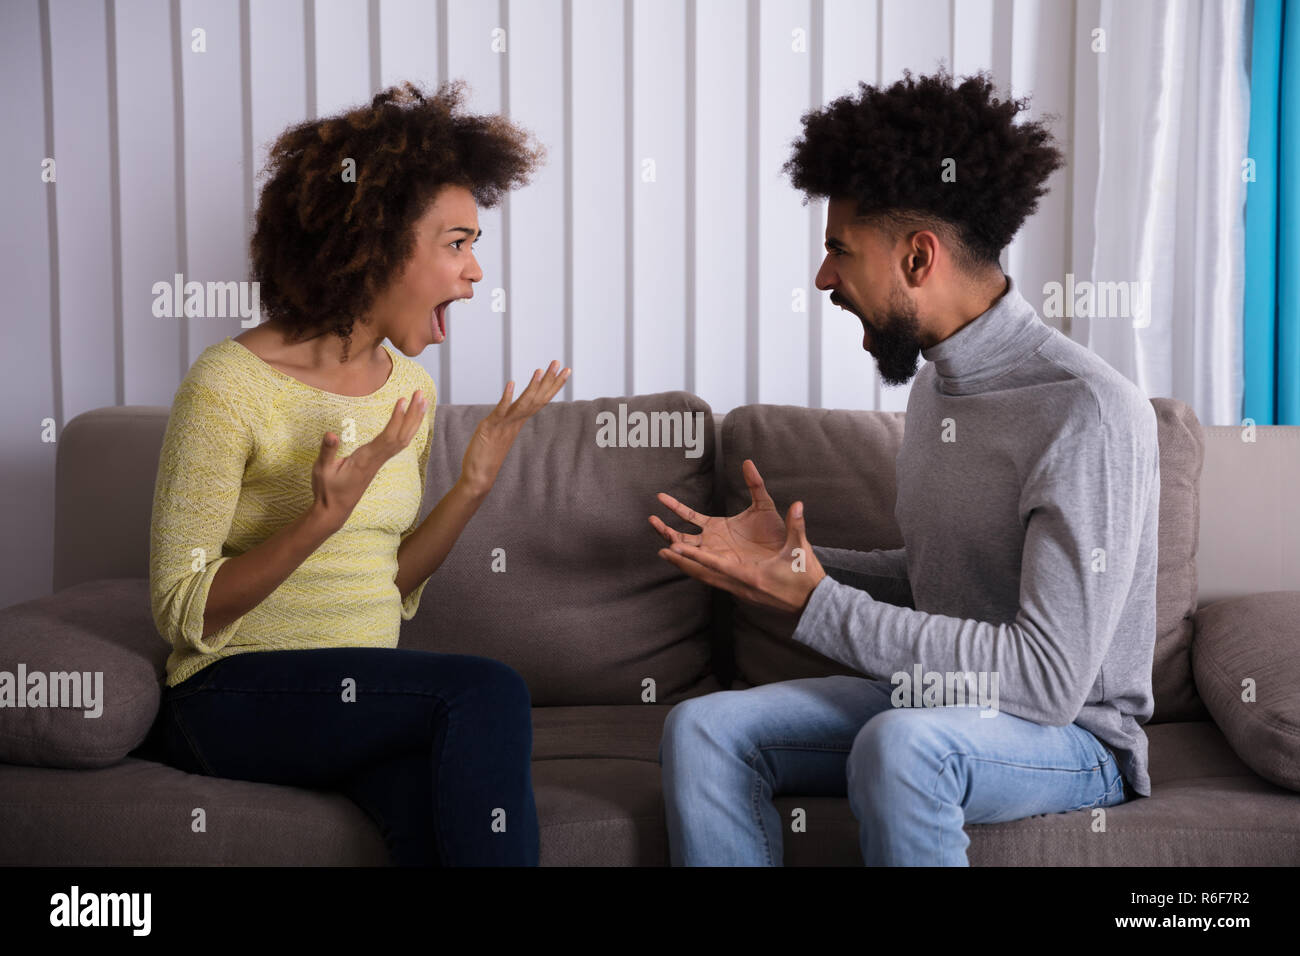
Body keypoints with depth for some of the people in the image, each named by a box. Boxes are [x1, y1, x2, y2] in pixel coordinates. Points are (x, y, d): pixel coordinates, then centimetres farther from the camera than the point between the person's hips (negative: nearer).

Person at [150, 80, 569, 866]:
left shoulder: (410, 387, 9)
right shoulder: (231, 383, -12)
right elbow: (184, 613, -13)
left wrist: (474, 484, 1)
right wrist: (324, 518, -24)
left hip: (367, 694, 5)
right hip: (235, 697, -5)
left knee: (439, 804, -31)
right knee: (488, 692, -29)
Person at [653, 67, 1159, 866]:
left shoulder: (1088, 412, -22)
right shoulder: (934, 386, 7)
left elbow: (1048, 680, -26)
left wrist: (815, 602, -24)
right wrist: (791, 560, 4)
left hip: (1073, 734, -7)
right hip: (935, 706, 8)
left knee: (901, 743, -37)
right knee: (702, 730, -10)